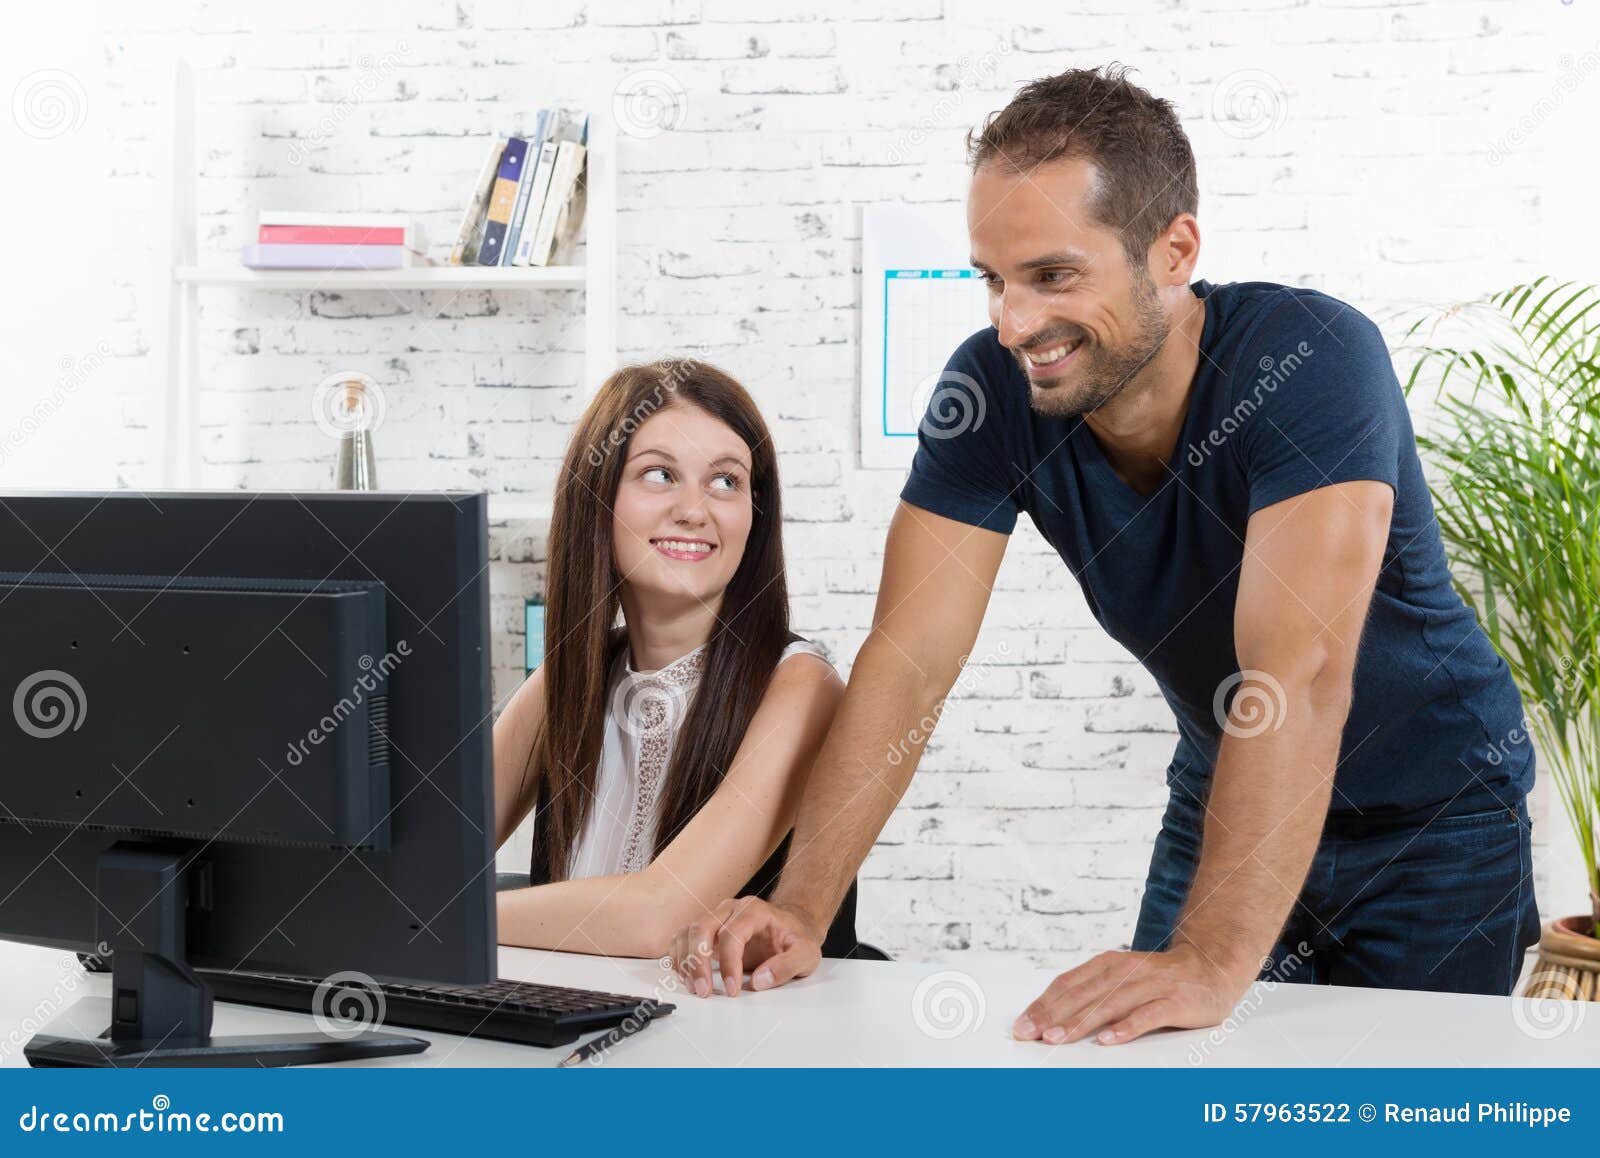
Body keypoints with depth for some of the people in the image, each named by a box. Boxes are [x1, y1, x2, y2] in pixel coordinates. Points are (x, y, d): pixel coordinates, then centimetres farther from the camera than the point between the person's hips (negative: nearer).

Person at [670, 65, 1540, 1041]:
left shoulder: (1312, 357, -31)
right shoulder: (993, 385, -18)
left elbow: (1301, 670, -41)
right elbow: (911, 656, -22)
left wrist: (1212, 962, -50)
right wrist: (801, 908, -33)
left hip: (1433, 815, -3)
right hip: (1226, 805, 4)